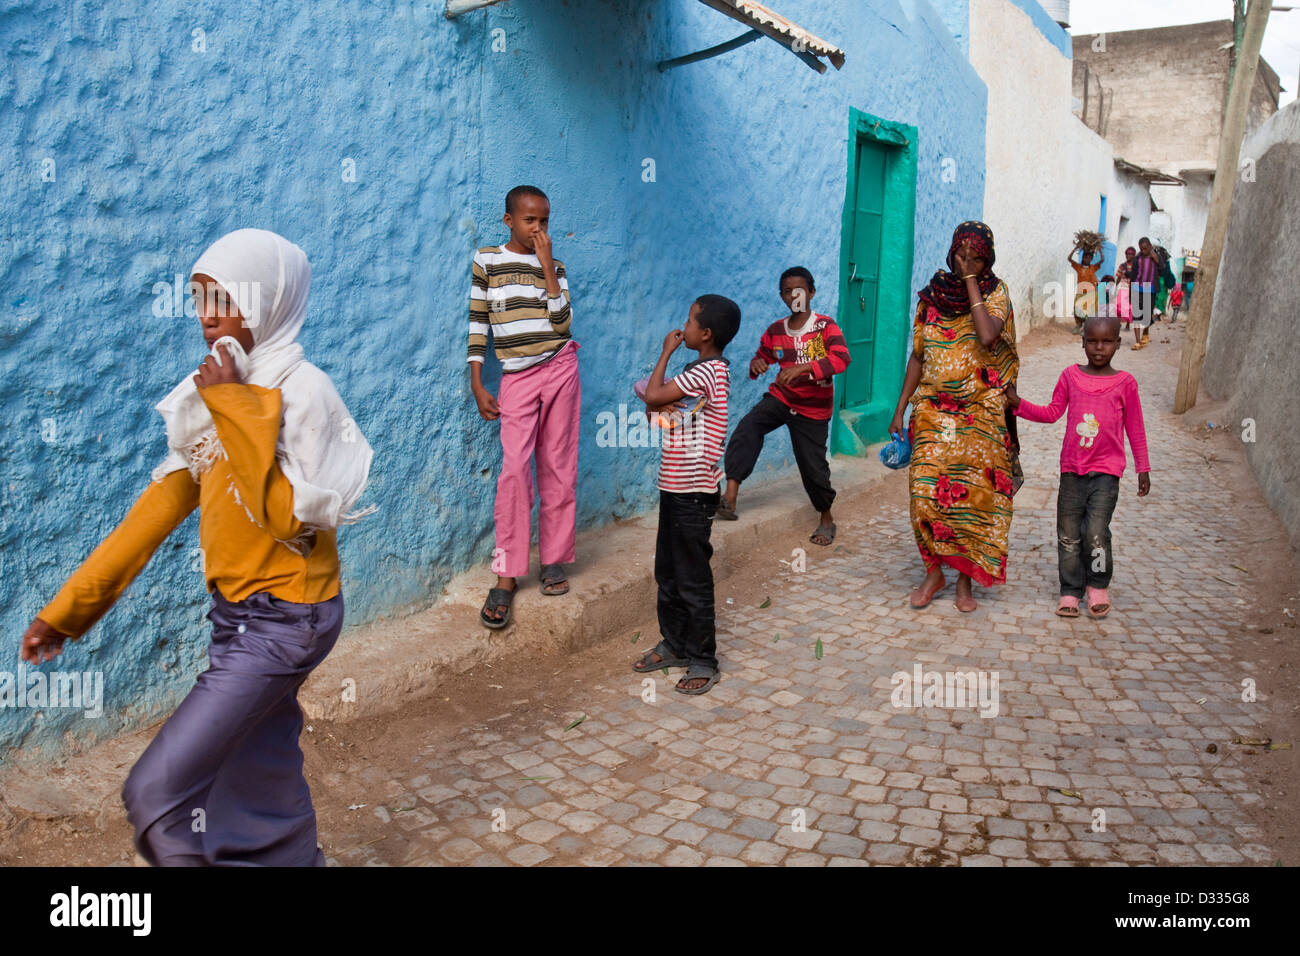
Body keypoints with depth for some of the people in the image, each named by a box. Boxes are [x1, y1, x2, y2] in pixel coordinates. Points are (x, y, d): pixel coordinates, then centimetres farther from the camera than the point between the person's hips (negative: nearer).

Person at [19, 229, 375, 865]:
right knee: (258, 785, 20)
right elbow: (161, 505, 8)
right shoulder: (219, 390, 6)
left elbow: (291, 516, -29)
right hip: (237, 614, 8)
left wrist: (234, 408, -26)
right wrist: (68, 606, 7)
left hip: (286, 620, -8)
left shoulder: (302, 391, -18)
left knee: (159, 790, -7)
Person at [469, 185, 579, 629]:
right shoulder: (487, 260, 5)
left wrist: (547, 265, -7)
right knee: (515, 468, -12)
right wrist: (477, 384, -1)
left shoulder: (554, 265, 8)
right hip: (517, 378, -2)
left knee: (559, 466, 3)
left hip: (560, 368, 2)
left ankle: (555, 560, 14)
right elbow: (477, 322, 4)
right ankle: (507, 576, -7)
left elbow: (562, 322, -6)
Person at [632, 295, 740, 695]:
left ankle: (703, 661, 12)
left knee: (692, 579, 0)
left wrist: (666, 352, -9)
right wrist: (660, 409, -4)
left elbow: (653, 397, -21)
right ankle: (675, 644, 31)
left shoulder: (706, 371, -18)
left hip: (693, 492, -10)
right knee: (668, 572, 18)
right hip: (675, 487, 10)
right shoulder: (704, 369, 13)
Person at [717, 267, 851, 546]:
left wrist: (802, 368, -40)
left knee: (813, 465, 0)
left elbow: (841, 359, -27)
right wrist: (756, 365, -12)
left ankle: (826, 519, 26)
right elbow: (762, 356, 15)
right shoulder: (775, 330, 1)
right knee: (748, 426, -25)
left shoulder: (825, 326, -12)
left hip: (813, 409, -3)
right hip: (781, 397, 3)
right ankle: (730, 494, -29)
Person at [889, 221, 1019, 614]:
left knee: (973, 492, -1)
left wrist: (970, 280, -14)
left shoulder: (996, 292, 0)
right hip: (933, 410, 2)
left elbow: (988, 336, -21)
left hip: (979, 414, -2)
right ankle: (934, 572, 12)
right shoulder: (933, 294, 7)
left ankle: (965, 578, 14)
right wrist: (900, 408, 7)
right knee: (927, 492, -6)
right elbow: (918, 355, 11)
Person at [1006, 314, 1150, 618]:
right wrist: (1018, 404, 0)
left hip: (1106, 471, -2)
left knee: (1096, 533, -11)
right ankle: (1070, 591, 19)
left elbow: (1134, 428, 6)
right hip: (1071, 469, 2)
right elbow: (1052, 413, 12)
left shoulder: (1125, 383, 0)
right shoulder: (1070, 376, 4)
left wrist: (1143, 468, 8)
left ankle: (1098, 585, 13)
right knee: (1068, 534, 6)